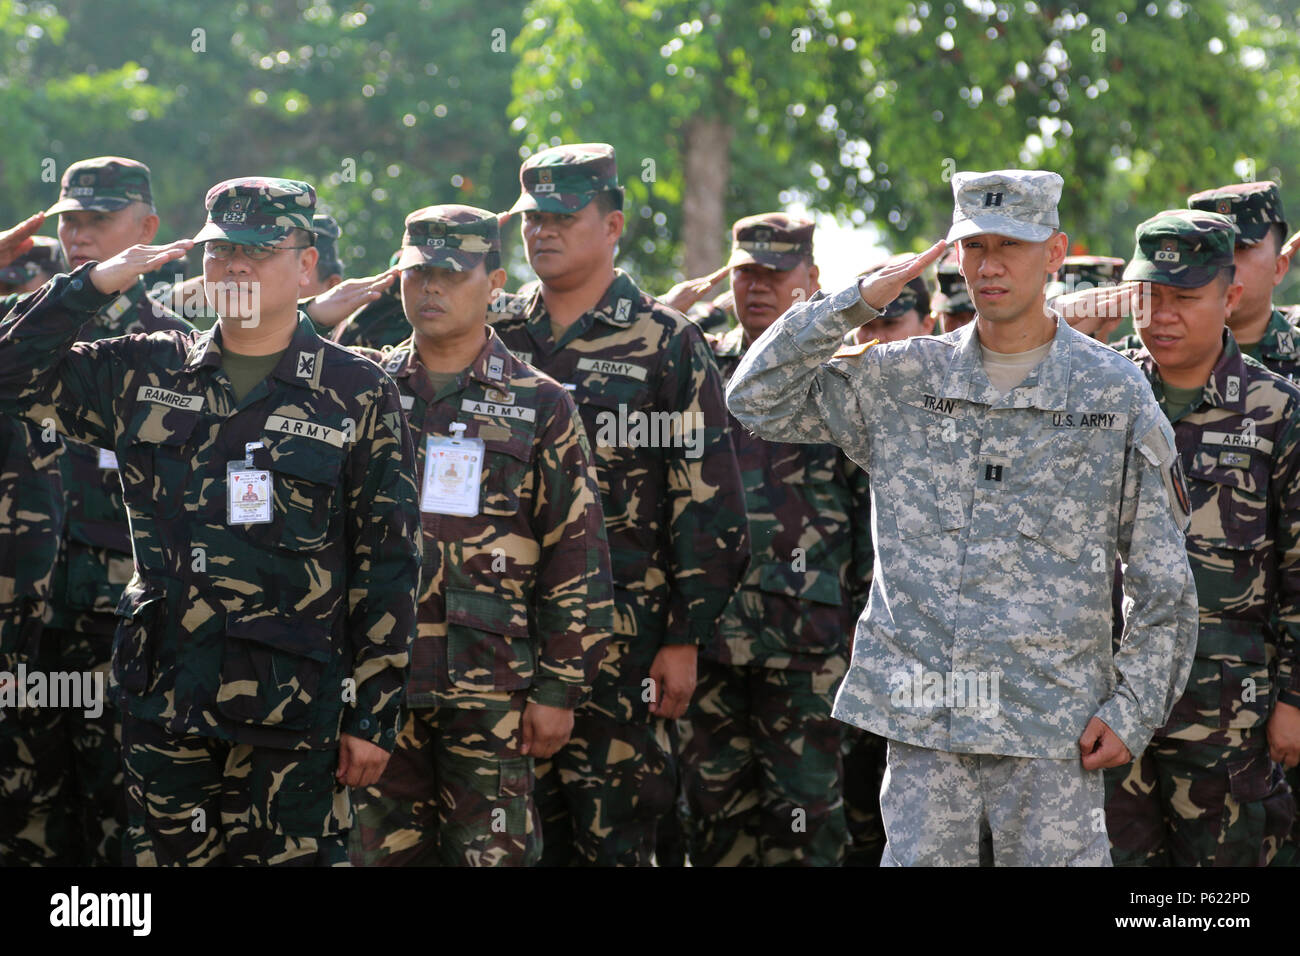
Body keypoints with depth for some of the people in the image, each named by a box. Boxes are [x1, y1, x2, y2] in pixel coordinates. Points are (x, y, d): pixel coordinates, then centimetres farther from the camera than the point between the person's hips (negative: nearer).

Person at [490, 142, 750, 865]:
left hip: (622, 641, -4)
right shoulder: (493, 336, 12)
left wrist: (686, 639, -8)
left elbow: (708, 500, -4)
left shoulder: (665, 344, 0)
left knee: (616, 838, -4)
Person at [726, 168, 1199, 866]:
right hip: (922, 726, 2)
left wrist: (1133, 711, -3)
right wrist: (856, 303, -3)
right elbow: (755, 399, 6)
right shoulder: (900, 380, 8)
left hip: (1053, 729, -2)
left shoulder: (1116, 395, 3)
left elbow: (1163, 583, 5)